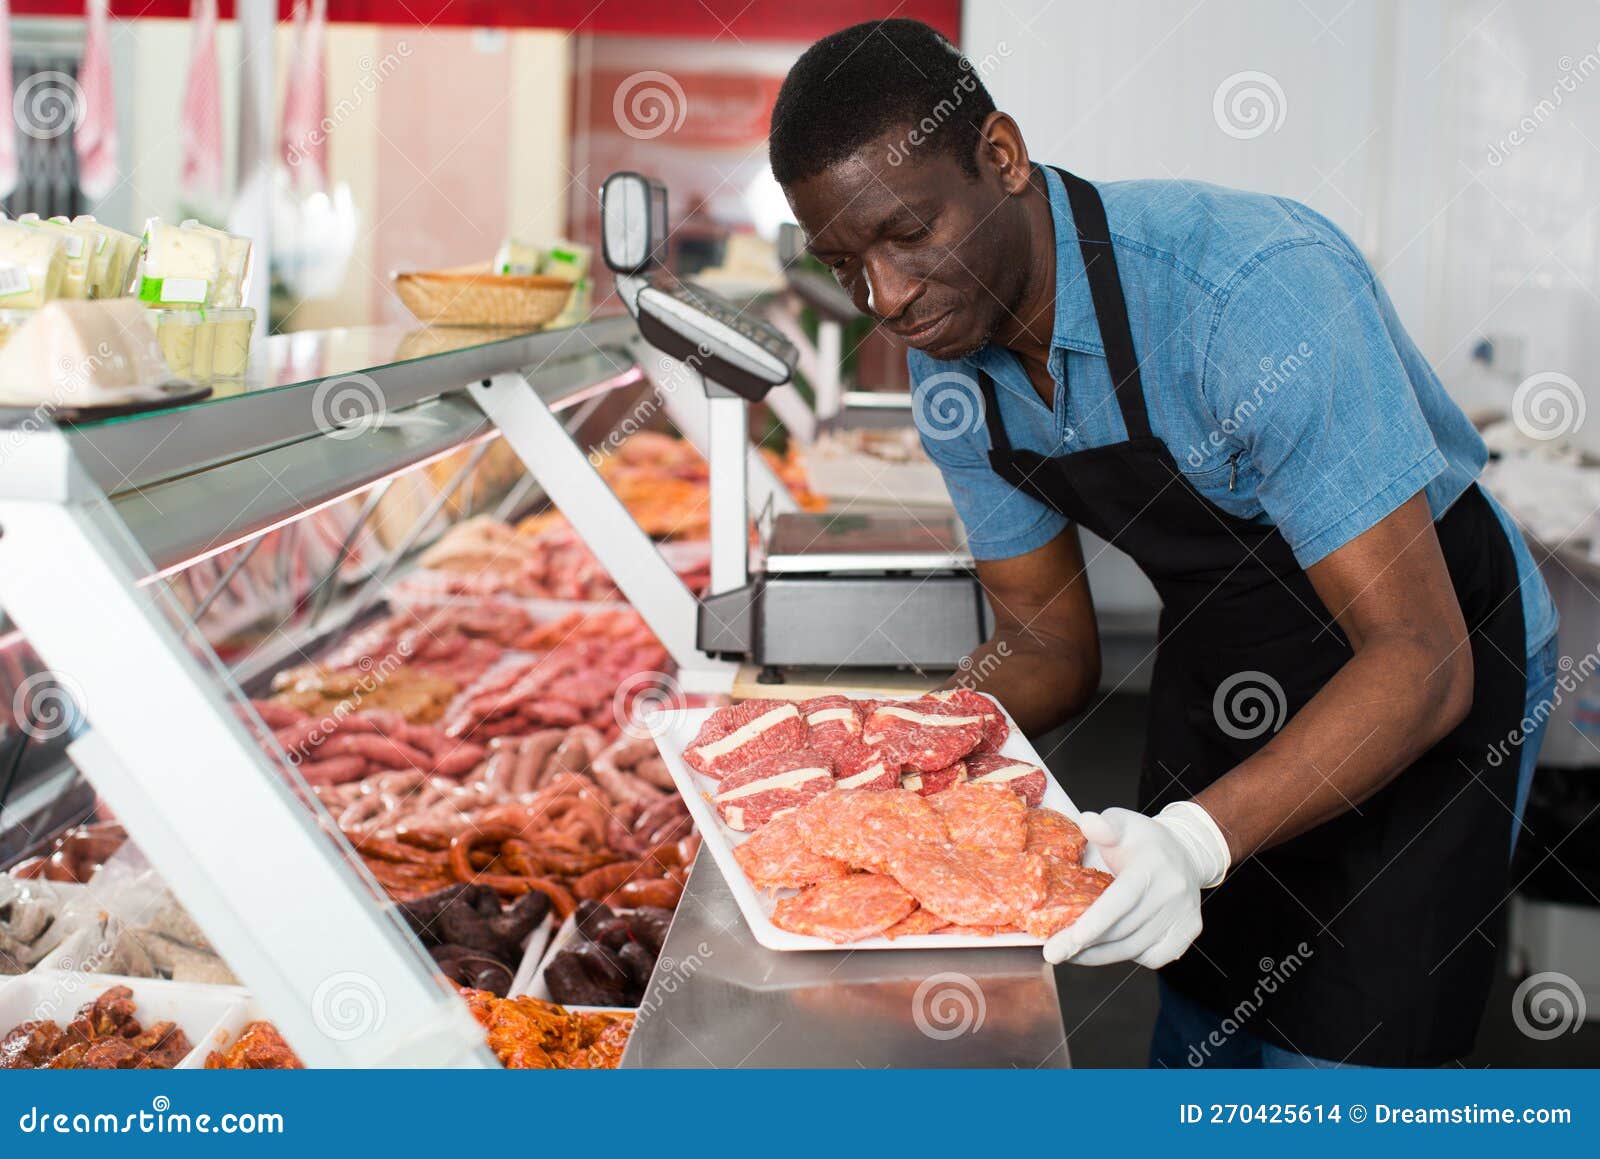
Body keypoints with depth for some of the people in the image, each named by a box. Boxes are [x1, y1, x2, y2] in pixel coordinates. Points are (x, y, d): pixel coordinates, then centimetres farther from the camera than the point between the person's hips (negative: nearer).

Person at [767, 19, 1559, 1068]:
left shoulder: (1256, 285, -34)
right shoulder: (950, 368, -10)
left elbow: (1420, 659, -35)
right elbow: (1053, 646, -1)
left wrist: (1199, 835, -48)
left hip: (1432, 656, -6)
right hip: (1217, 658, 6)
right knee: (1195, 1021, 18)